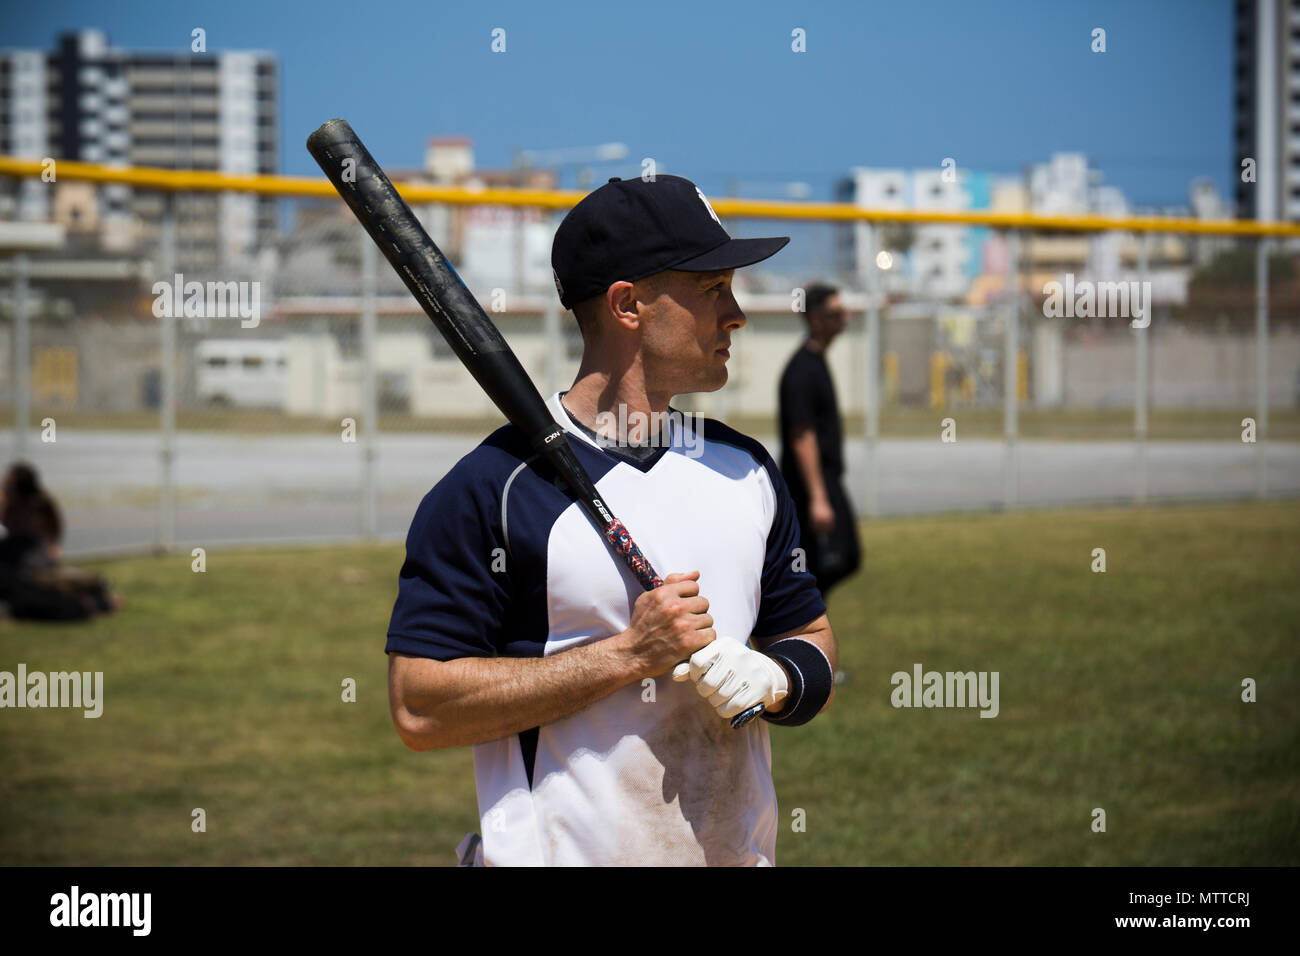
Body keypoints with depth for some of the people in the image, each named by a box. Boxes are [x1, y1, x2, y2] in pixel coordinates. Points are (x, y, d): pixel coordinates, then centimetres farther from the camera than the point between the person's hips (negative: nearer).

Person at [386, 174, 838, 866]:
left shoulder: (746, 471, 9)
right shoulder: (492, 486, -10)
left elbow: (814, 647, 16)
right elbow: (419, 710, -15)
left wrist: (771, 680, -7)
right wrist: (629, 653, -18)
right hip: (559, 853, -5)